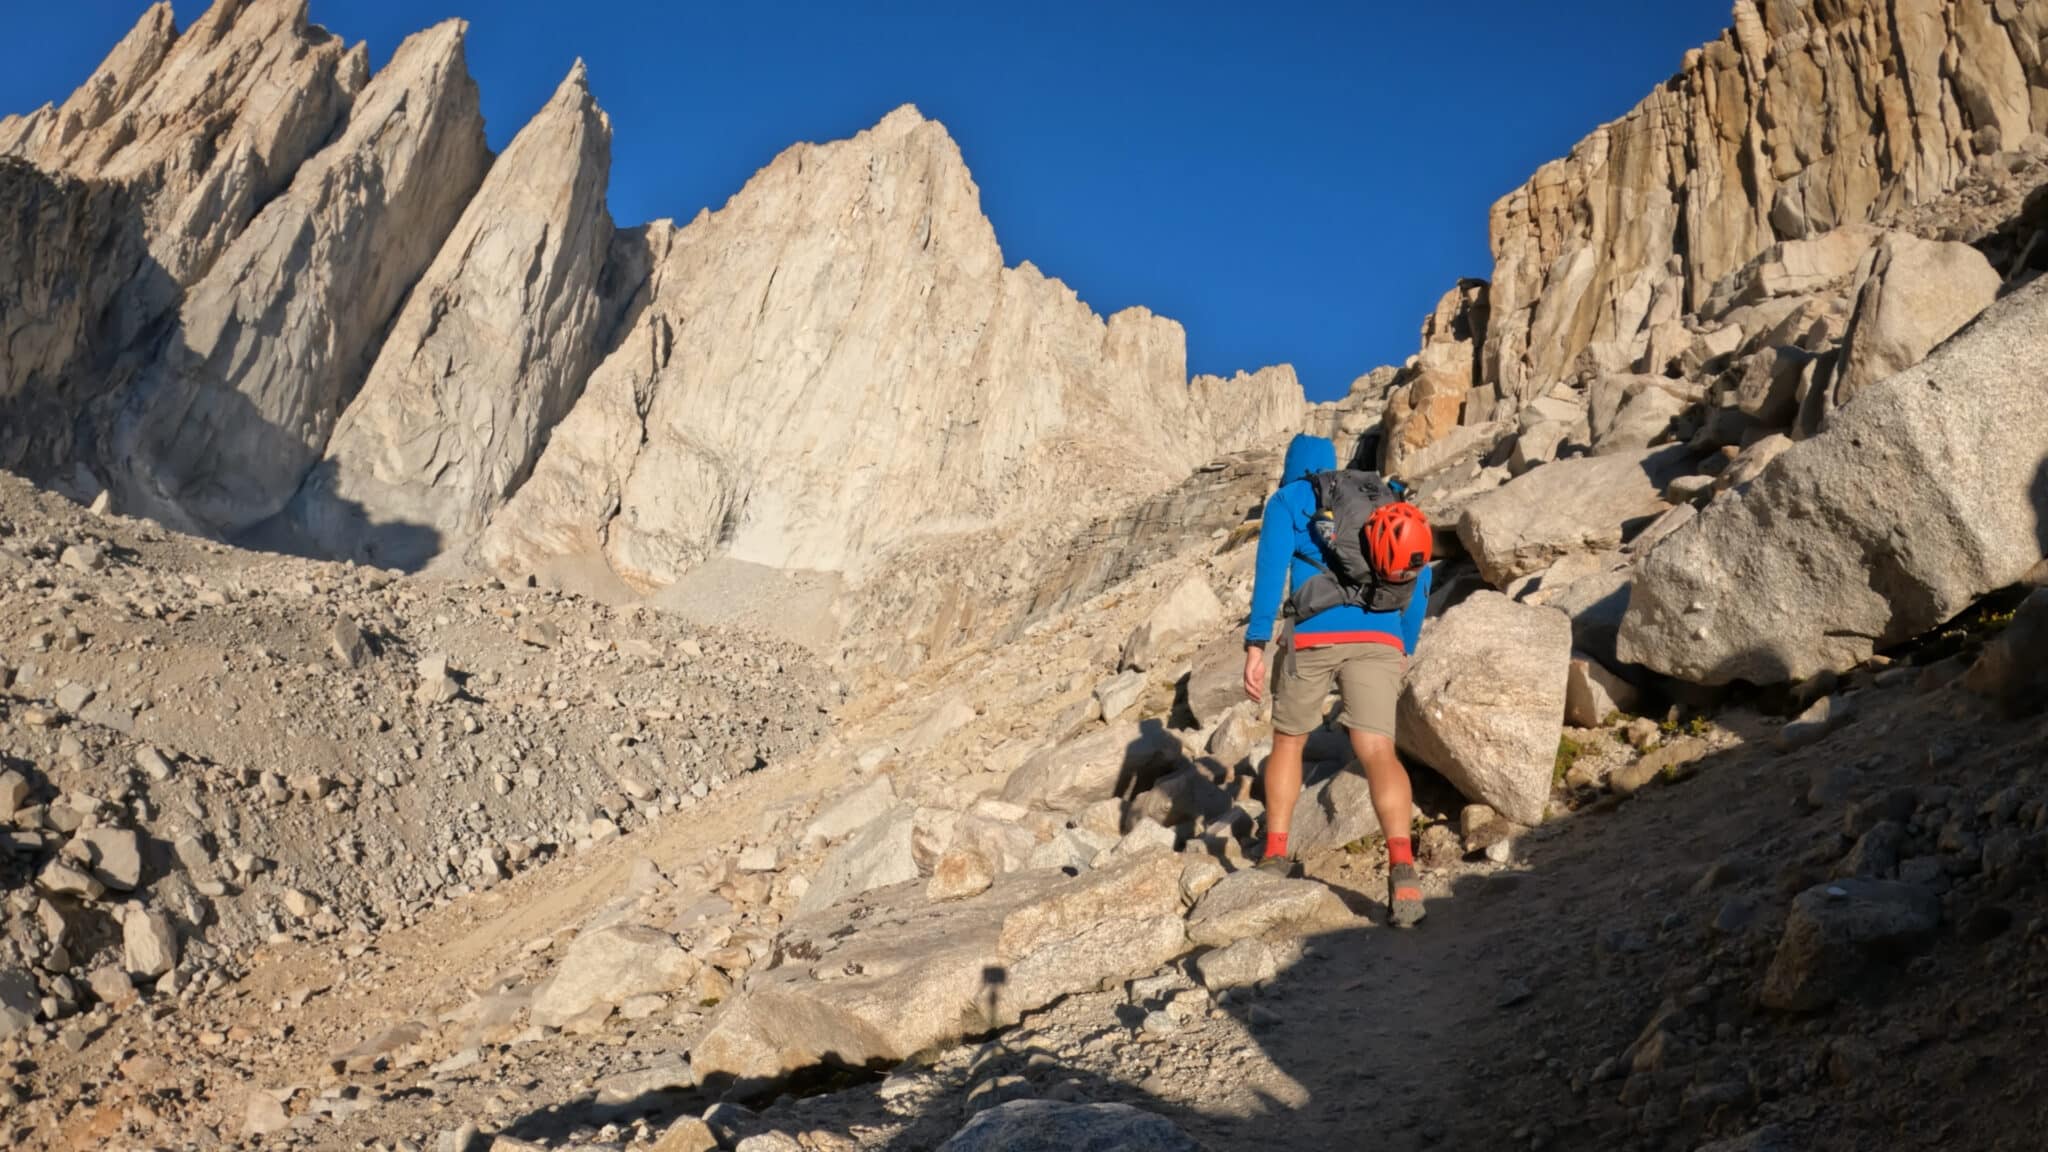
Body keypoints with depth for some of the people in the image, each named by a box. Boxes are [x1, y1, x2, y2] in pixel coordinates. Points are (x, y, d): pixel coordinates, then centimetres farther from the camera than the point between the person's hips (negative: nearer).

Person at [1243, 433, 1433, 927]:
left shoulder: (1288, 500, 17)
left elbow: (1272, 568, -1)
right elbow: (1418, 575, 22)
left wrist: (1255, 645, -6)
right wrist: (1405, 649, 28)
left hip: (1314, 634, -2)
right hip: (1380, 637, 2)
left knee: (1289, 740, 21)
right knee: (1378, 751, -11)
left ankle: (1275, 856, 23)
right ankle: (1402, 868, -33)